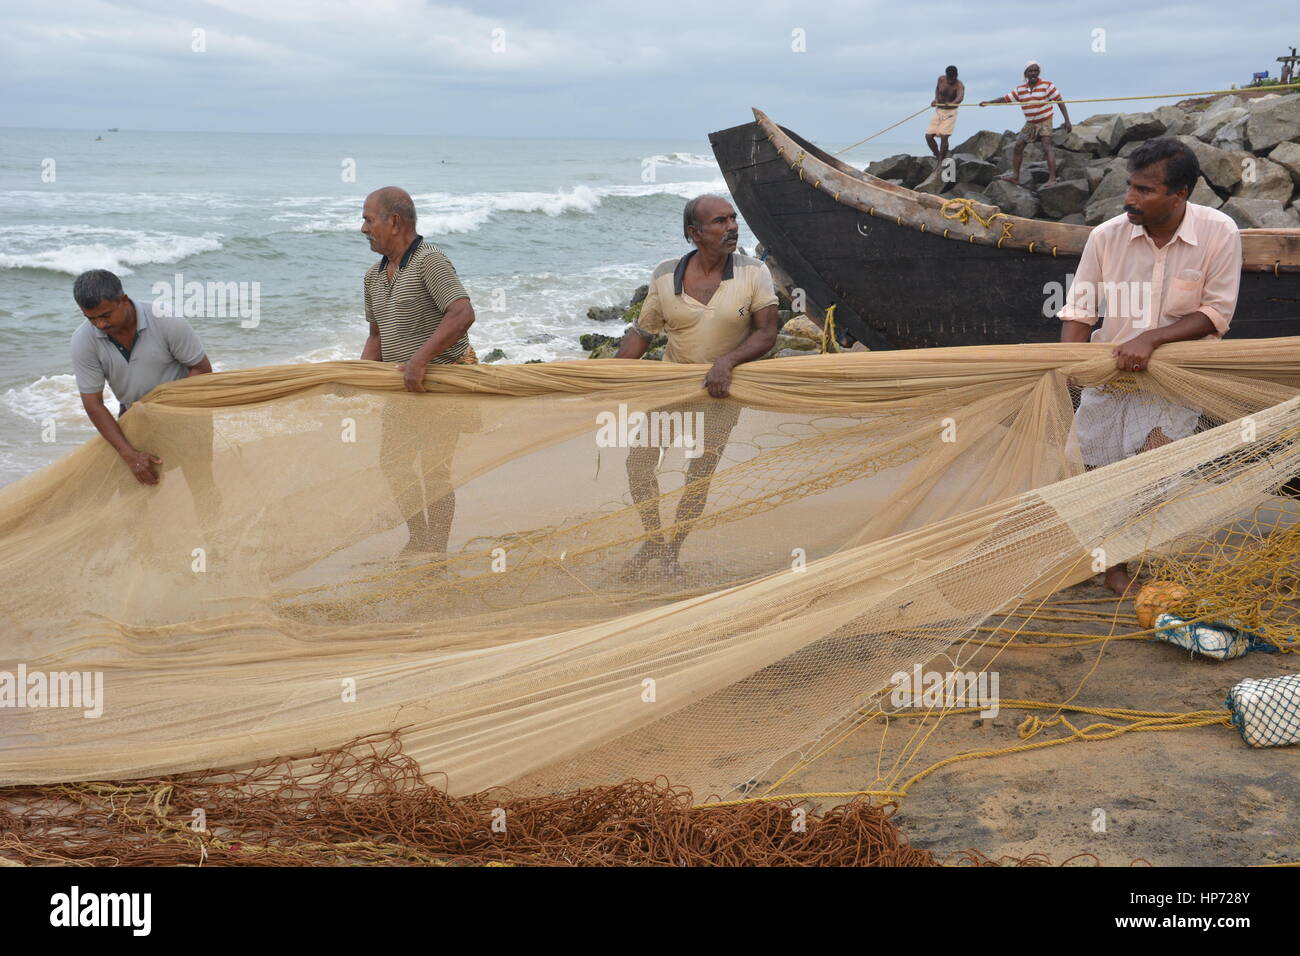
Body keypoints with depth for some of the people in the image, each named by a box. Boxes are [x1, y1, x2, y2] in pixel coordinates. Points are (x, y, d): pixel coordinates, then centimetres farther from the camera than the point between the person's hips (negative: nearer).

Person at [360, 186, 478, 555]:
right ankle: (419, 539, 32)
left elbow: (462, 315, -29)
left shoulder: (429, 261, -18)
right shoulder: (374, 276, 10)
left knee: (434, 469, -3)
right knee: (393, 462, 16)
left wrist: (419, 360, -33)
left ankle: (436, 553, 9)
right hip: (403, 385, 9)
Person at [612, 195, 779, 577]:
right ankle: (653, 540, 19)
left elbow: (766, 333, -14)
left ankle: (672, 549, 25)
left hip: (721, 391, -1)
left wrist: (726, 362, -30)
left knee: (701, 473, 7)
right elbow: (641, 333, -1)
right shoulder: (666, 275, -10)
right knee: (639, 460, -2)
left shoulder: (753, 273, -14)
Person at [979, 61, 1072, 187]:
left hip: (1044, 122, -6)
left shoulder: (1047, 85, -11)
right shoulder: (1020, 89, 3)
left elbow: (1060, 101, -11)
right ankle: (1015, 175, 11)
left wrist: (1067, 121, -16)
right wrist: (989, 102, -7)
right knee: (1018, 146, 2)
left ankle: (1052, 177, -23)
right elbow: (1006, 99, 7)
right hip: (1030, 124, 6)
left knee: (1047, 147, -18)